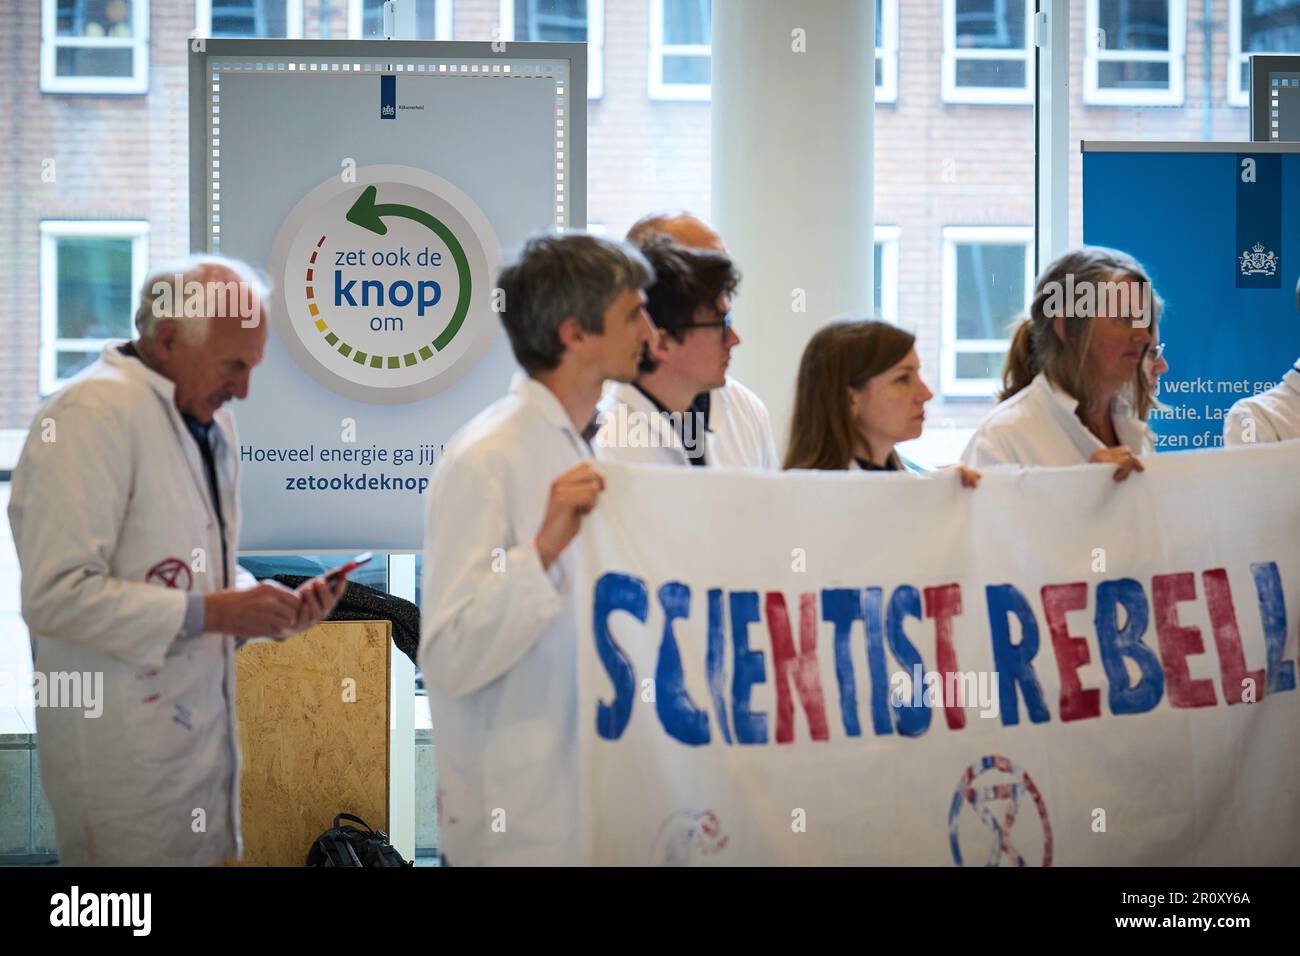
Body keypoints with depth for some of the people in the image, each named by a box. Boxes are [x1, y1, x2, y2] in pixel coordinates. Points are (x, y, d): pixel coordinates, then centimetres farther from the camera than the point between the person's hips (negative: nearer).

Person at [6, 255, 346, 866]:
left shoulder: (214, 424, 12)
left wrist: (276, 605, 3)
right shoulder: (93, 415, -16)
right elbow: (55, 594, -22)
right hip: (127, 752, -8)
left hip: (205, 722, 8)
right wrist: (208, 612, -21)